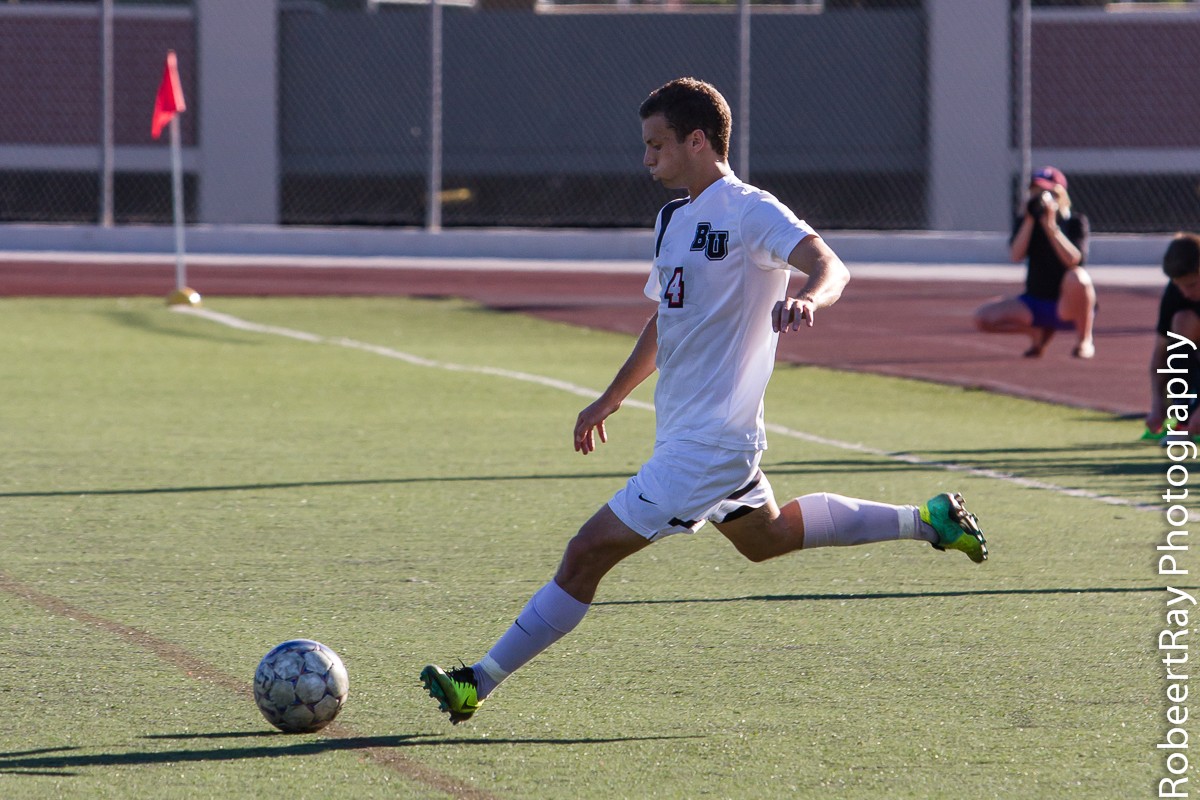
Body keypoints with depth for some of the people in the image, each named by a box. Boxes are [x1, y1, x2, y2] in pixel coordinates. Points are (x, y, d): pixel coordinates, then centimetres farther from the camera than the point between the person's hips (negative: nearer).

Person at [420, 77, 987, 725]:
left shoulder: (749, 212, -15)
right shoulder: (675, 218, 13)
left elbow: (829, 267, -30)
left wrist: (806, 299, -53)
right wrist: (610, 399, 29)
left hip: (708, 441, -10)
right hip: (683, 429, 10)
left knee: (588, 553, -12)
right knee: (766, 538, 28)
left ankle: (481, 682, -9)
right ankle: (926, 520, 36)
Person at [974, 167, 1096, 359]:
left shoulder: (1075, 222, -6)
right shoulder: (1025, 222, 4)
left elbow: (1073, 260, -23)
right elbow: (1016, 256, -13)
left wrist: (1051, 226, -26)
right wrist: (1029, 220, -19)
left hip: (1066, 307, -4)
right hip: (1034, 303, 4)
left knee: (1077, 276, -38)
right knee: (983, 317, -17)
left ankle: (1085, 339, -15)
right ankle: (1038, 332, 8)